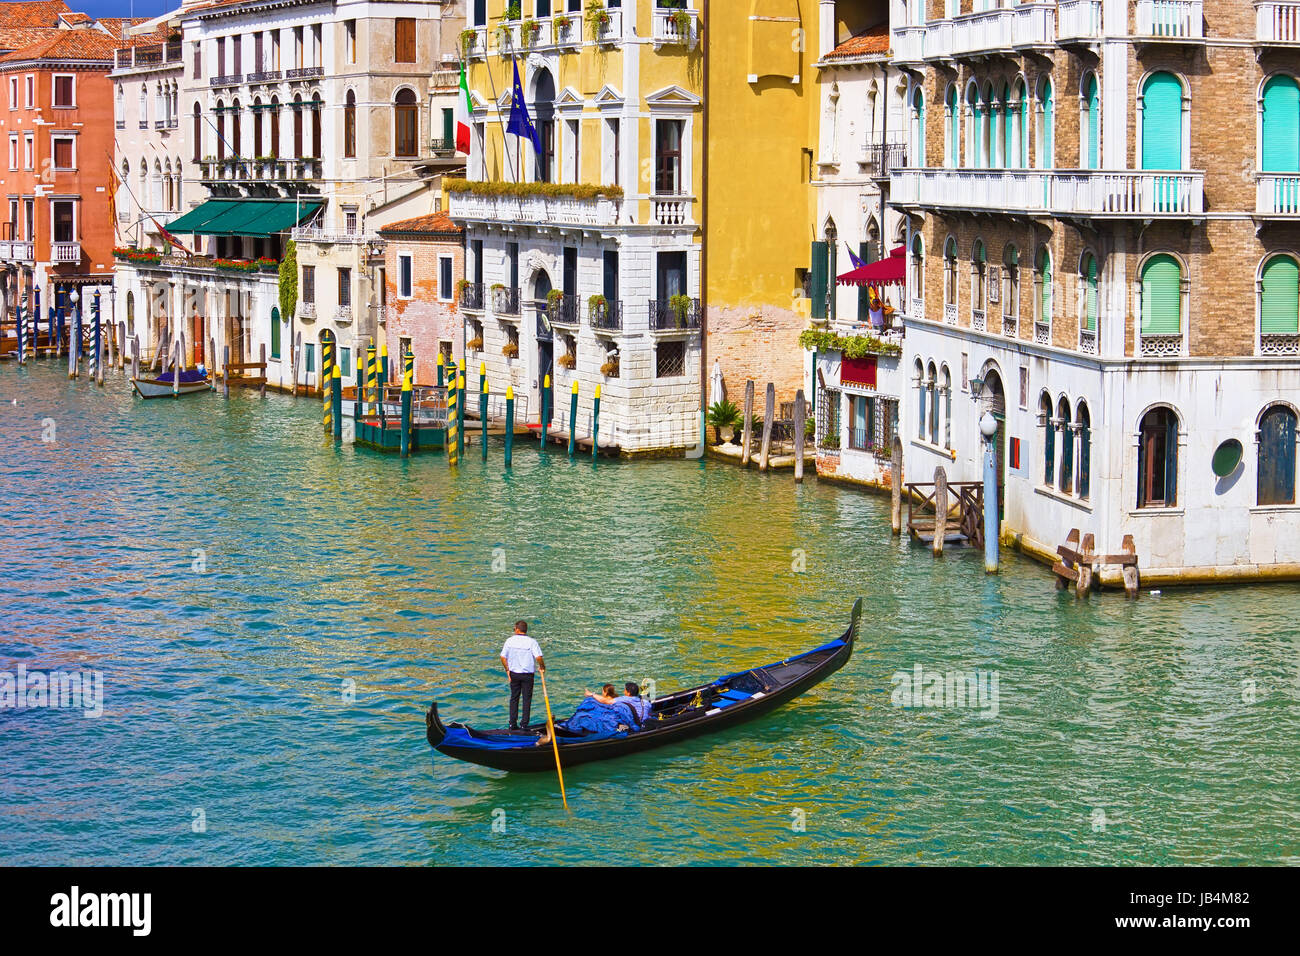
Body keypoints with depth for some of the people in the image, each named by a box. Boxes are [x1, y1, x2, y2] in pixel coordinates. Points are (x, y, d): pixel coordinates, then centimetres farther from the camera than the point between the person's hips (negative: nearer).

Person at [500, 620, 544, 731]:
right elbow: (538, 657, -19)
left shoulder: (510, 640, -3)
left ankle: (513, 723, 13)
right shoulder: (531, 642, -10)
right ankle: (525, 724, 5)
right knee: (527, 699, 6)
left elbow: (503, 657, -2)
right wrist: (542, 667, -1)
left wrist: (507, 669, 11)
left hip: (514, 673, 2)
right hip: (528, 675, -2)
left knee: (514, 698, 14)